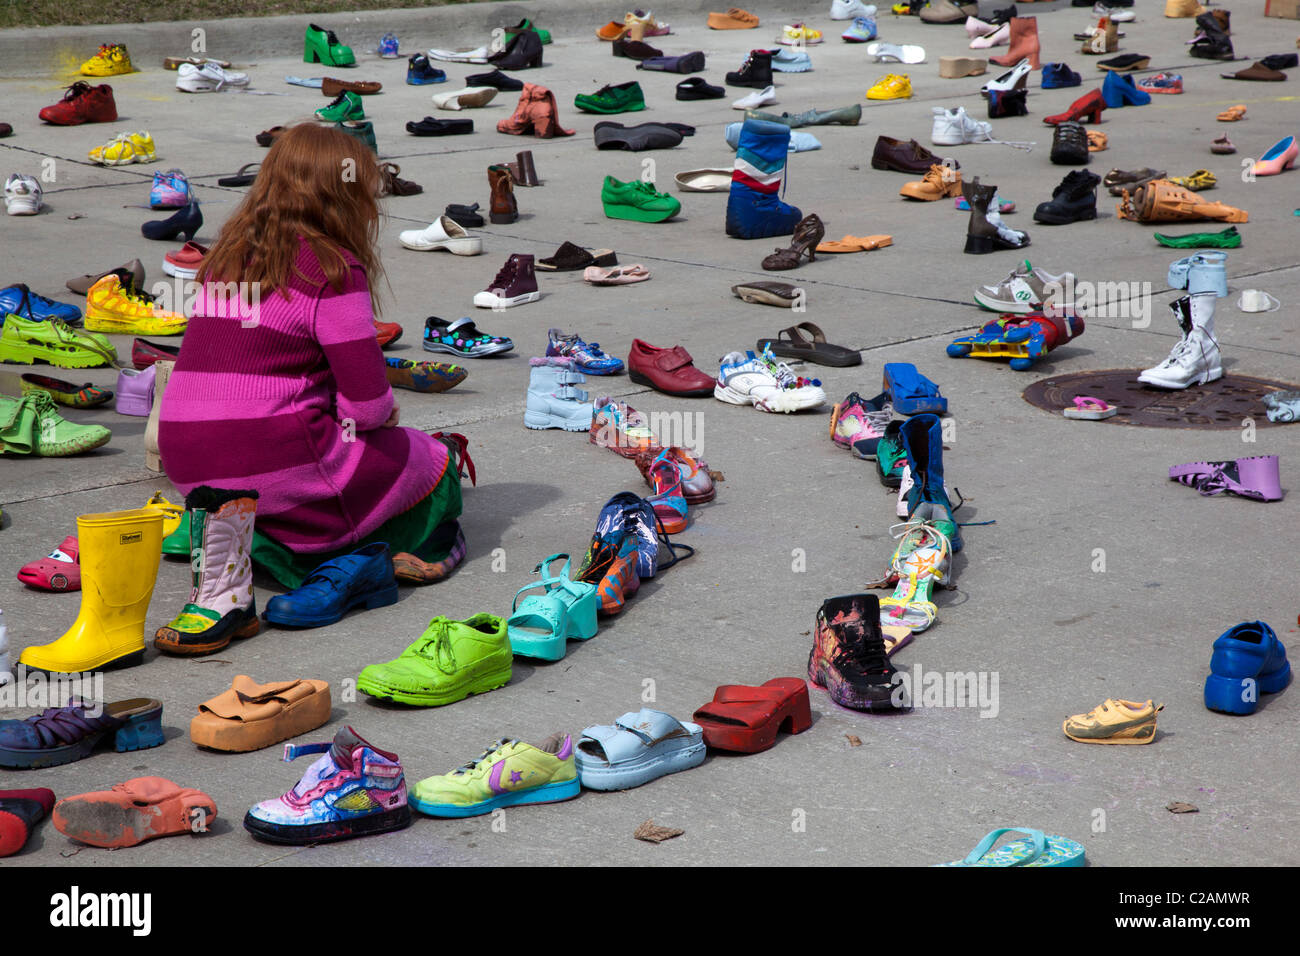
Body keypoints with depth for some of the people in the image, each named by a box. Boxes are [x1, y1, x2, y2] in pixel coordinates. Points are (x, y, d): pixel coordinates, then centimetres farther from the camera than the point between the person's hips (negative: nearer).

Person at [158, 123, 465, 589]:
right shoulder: (334, 269, -11)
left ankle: (234, 535, 15)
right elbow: (368, 403, -15)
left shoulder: (226, 255, 12)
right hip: (275, 467, -8)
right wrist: (386, 411, 10)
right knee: (436, 468, 12)